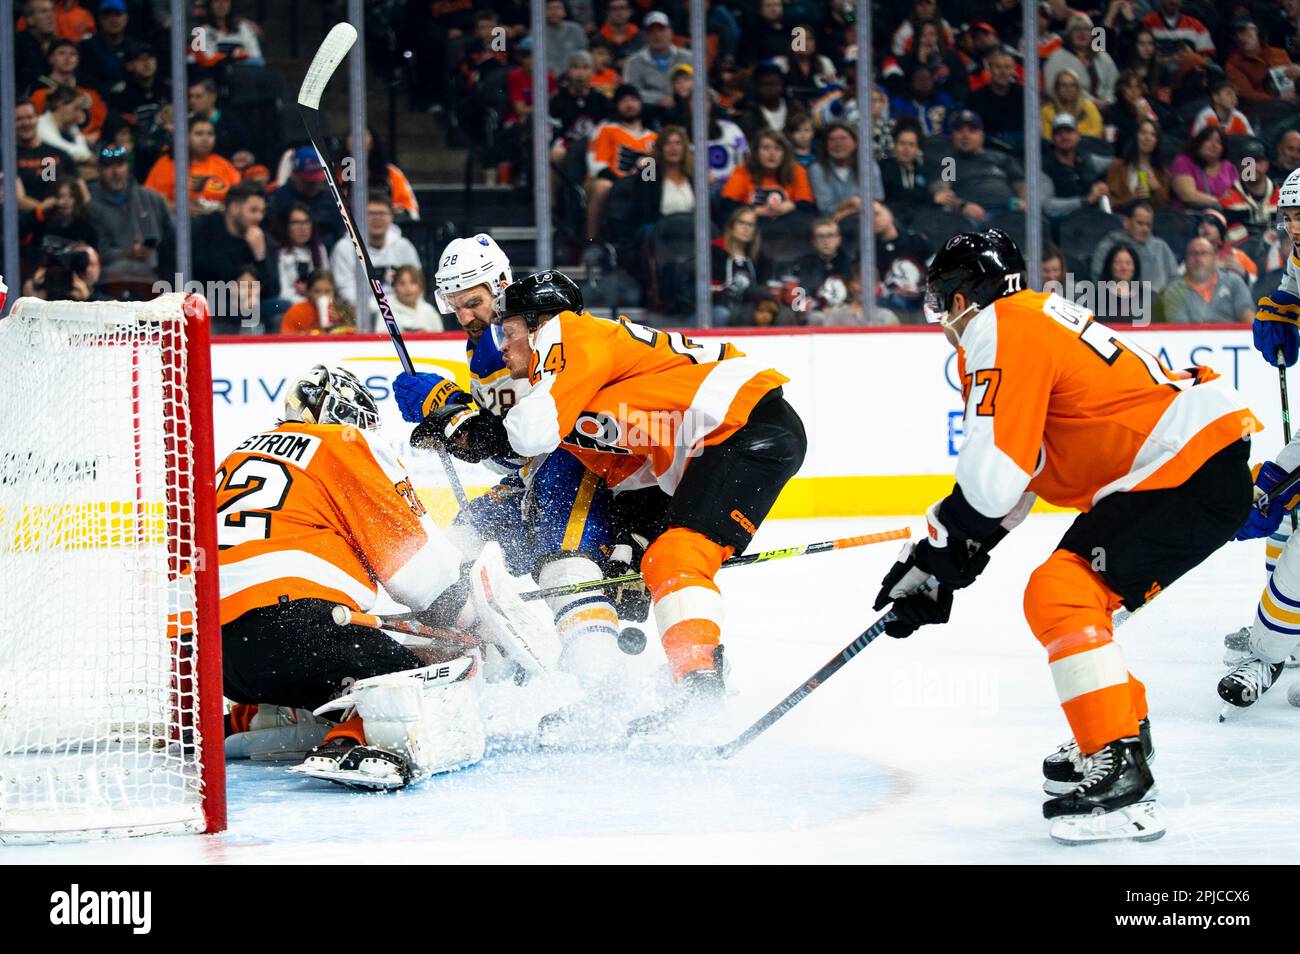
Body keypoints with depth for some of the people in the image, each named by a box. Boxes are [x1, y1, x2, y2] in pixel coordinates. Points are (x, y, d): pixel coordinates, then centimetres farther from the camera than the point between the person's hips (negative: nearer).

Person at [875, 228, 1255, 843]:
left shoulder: (1001, 332, -12)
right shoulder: (1033, 320, 21)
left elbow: (994, 475, -19)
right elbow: (1012, 474, 24)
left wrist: (935, 555, -3)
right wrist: (942, 564, 20)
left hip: (1193, 471, -11)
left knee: (1060, 595, -19)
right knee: (1071, 595, 22)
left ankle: (1120, 774, -23)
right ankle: (1124, 735, 36)